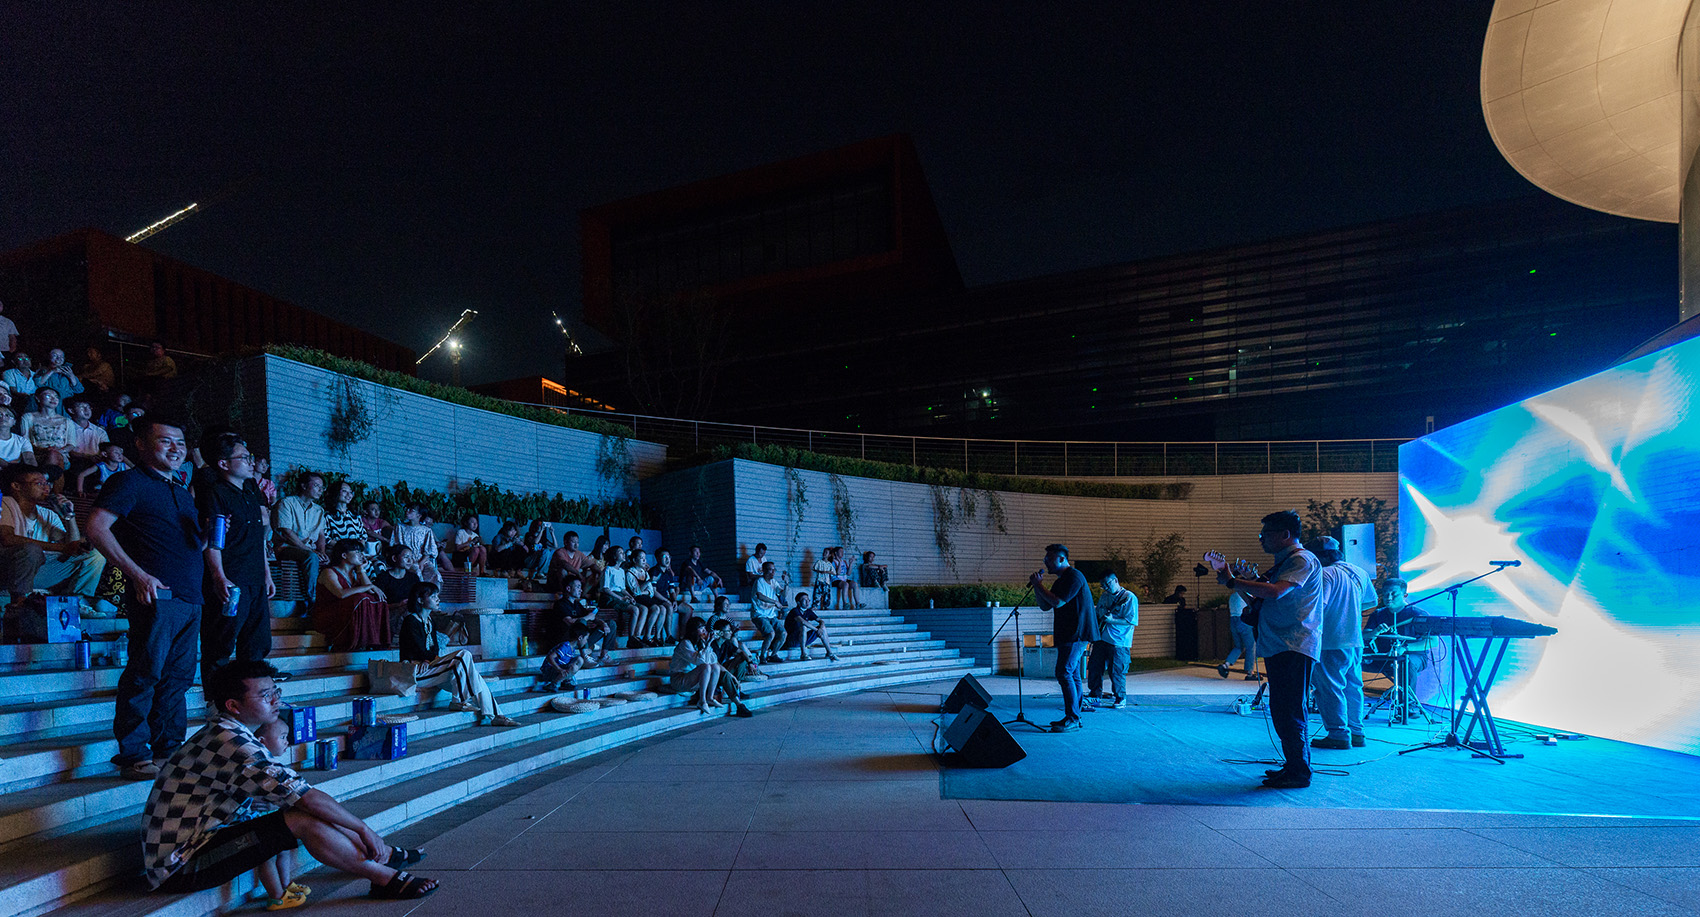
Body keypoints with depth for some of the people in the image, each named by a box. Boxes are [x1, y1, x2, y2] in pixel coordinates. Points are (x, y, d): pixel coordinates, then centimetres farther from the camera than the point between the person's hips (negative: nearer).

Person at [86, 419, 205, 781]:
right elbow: (96, 527, -12)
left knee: (178, 676, 10)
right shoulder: (129, 482, 0)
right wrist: (137, 574, -19)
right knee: (146, 673, -7)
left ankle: (169, 748, 17)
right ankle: (133, 755, 2)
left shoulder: (184, 494, 24)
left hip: (190, 599, 8)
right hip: (157, 594, -8)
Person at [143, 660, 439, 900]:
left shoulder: (223, 733, 11)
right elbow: (309, 798, -23)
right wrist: (364, 829, -11)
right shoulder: (234, 744, -24)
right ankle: (385, 878, -6)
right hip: (182, 868, -10)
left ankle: (383, 855, 21)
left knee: (316, 815, 7)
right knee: (305, 821, -19)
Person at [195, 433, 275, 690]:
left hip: (255, 583, 8)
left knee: (258, 648, 13)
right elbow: (211, 541, -16)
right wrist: (219, 577, -26)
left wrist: (266, 574, 21)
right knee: (219, 651, -3)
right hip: (230, 584, -8)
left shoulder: (251, 492, 18)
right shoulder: (214, 493, -8)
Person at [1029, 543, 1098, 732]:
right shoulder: (1061, 580, 19)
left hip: (1076, 634, -10)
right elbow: (1045, 606, 20)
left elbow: (1058, 602, -21)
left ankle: (1072, 720, -11)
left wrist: (1039, 586, -11)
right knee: (1072, 675, 12)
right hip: (1068, 635, 10)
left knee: (1064, 673, -13)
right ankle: (1074, 717, 17)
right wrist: (1036, 587, 7)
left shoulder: (1074, 576, -13)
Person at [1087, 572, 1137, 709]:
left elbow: (1133, 621, -15)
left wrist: (1112, 620, -21)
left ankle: (1120, 699, 14)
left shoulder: (1129, 598, -9)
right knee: (1094, 669, 7)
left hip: (1119, 642, -7)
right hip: (1101, 639, 7)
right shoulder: (1104, 597, 14)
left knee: (1117, 672, -2)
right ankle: (1095, 696, 20)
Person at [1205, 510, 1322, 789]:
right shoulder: (1281, 562, 22)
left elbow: (1274, 592, -25)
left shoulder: (1302, 560, -10)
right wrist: (1243, 585, 11)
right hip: (1277, 648, 10)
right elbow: (1262, 603, 25)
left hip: (1294, 648, -10)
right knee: (1281, 712, 14)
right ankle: (1294, 766, 23)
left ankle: (1299, 774, -2)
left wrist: (1233, 581, -19)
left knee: (1289, 713, -8)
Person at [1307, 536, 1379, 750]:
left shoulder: (1325, 574, -15)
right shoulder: (1358, 572, 12)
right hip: (1355, 640, 9)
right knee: (1353, 686, 15)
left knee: (1330, 688, -3)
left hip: (1331, 642, -9)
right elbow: (1371, 601, 24)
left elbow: (1318, 606, -25)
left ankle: (1339, 735, -2)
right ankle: (1356, 733, 20)